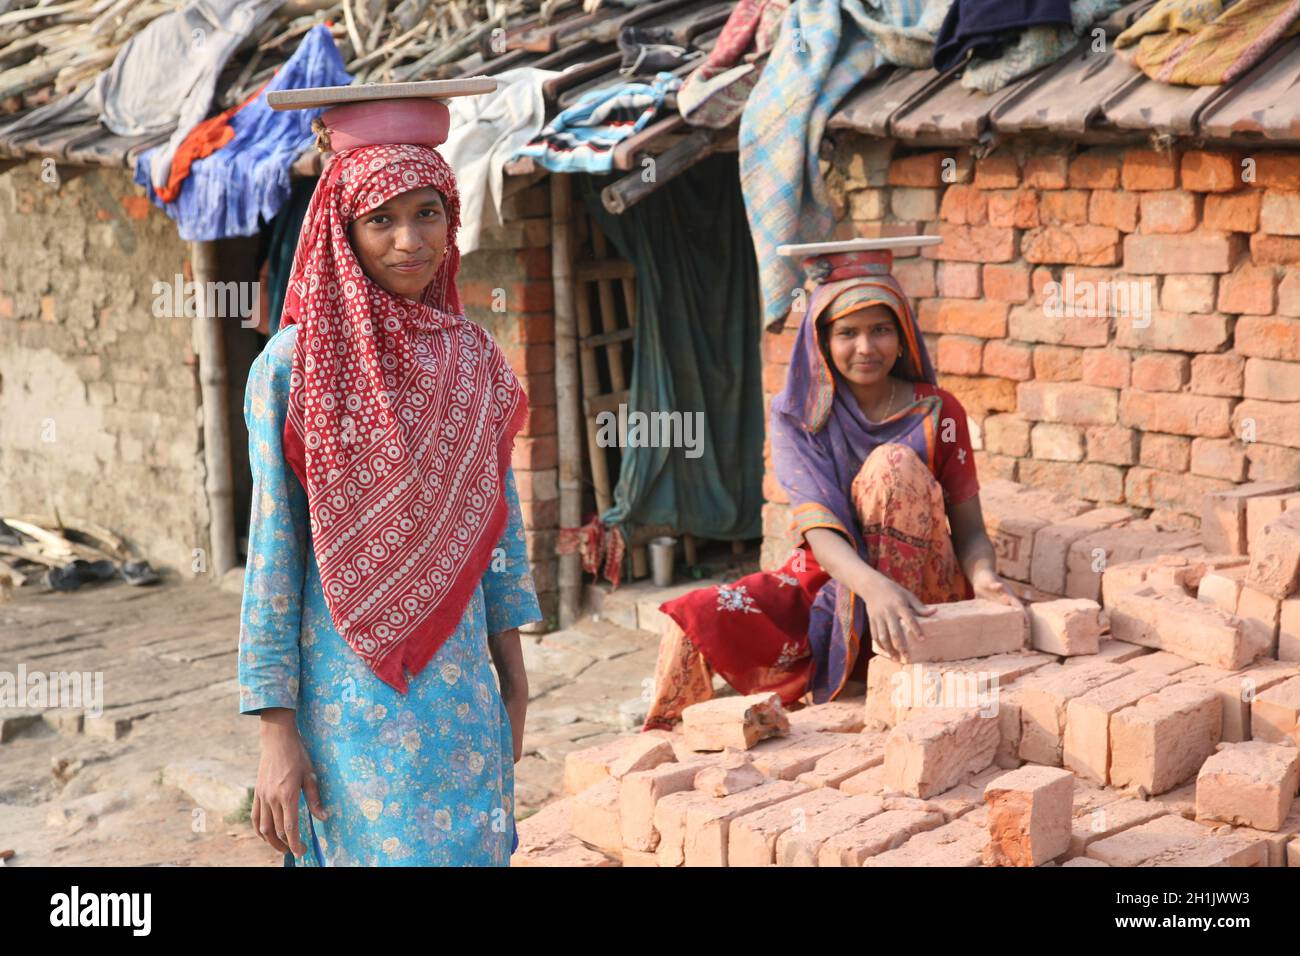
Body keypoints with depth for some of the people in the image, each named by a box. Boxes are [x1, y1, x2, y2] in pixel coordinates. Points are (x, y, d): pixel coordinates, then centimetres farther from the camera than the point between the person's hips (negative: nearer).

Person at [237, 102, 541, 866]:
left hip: (461, 685, 5)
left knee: (476, 845, 11)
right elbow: (271, 550, -9)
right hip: (351, 689, -4)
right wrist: (278, 732, -11)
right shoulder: (295, 366, -9)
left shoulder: (473, 359, 4)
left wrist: (513, 676, 12)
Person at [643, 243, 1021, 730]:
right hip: (826, 578, 1)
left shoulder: (938, 414, -4)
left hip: (921, 591, -1)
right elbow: (816, 525, -21)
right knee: (699, 619, -26)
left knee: (894, 462, -26)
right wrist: (874, 586, -42)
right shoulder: (797, 415, -6)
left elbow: (968, 528, -5)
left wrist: (982, 576, -31)